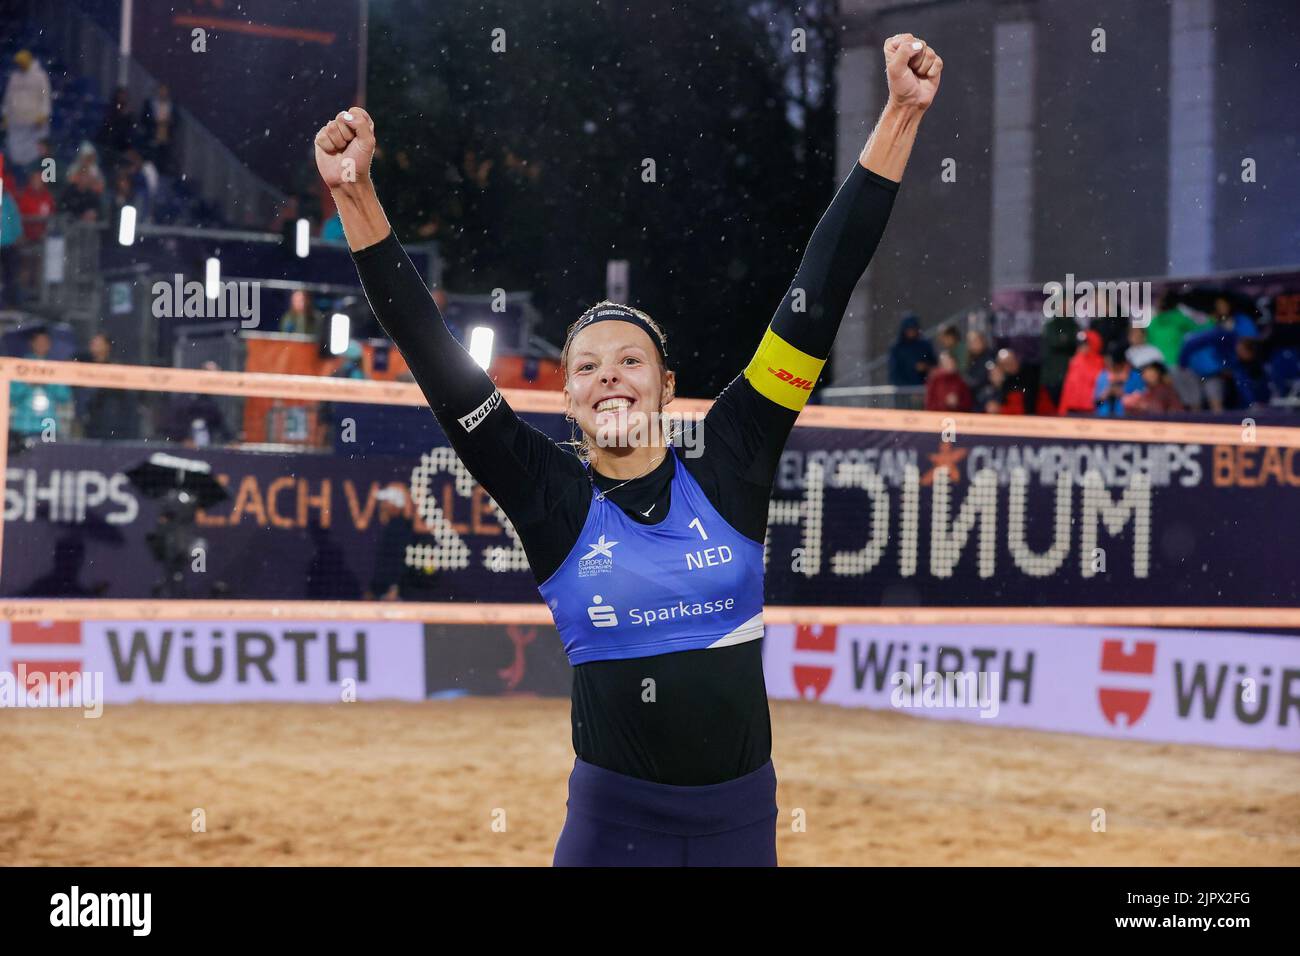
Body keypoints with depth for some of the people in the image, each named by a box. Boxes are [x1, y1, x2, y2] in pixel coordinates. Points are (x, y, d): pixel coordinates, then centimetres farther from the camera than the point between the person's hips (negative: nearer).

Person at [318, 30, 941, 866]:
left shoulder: (727, 468, -1)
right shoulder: (553, 499, -3)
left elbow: (820, 297, -4)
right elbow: (434, 355, -8)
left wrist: (900, 117, -5)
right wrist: (357, 196, -15)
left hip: (741, 811, 1)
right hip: (614, 818, -1)